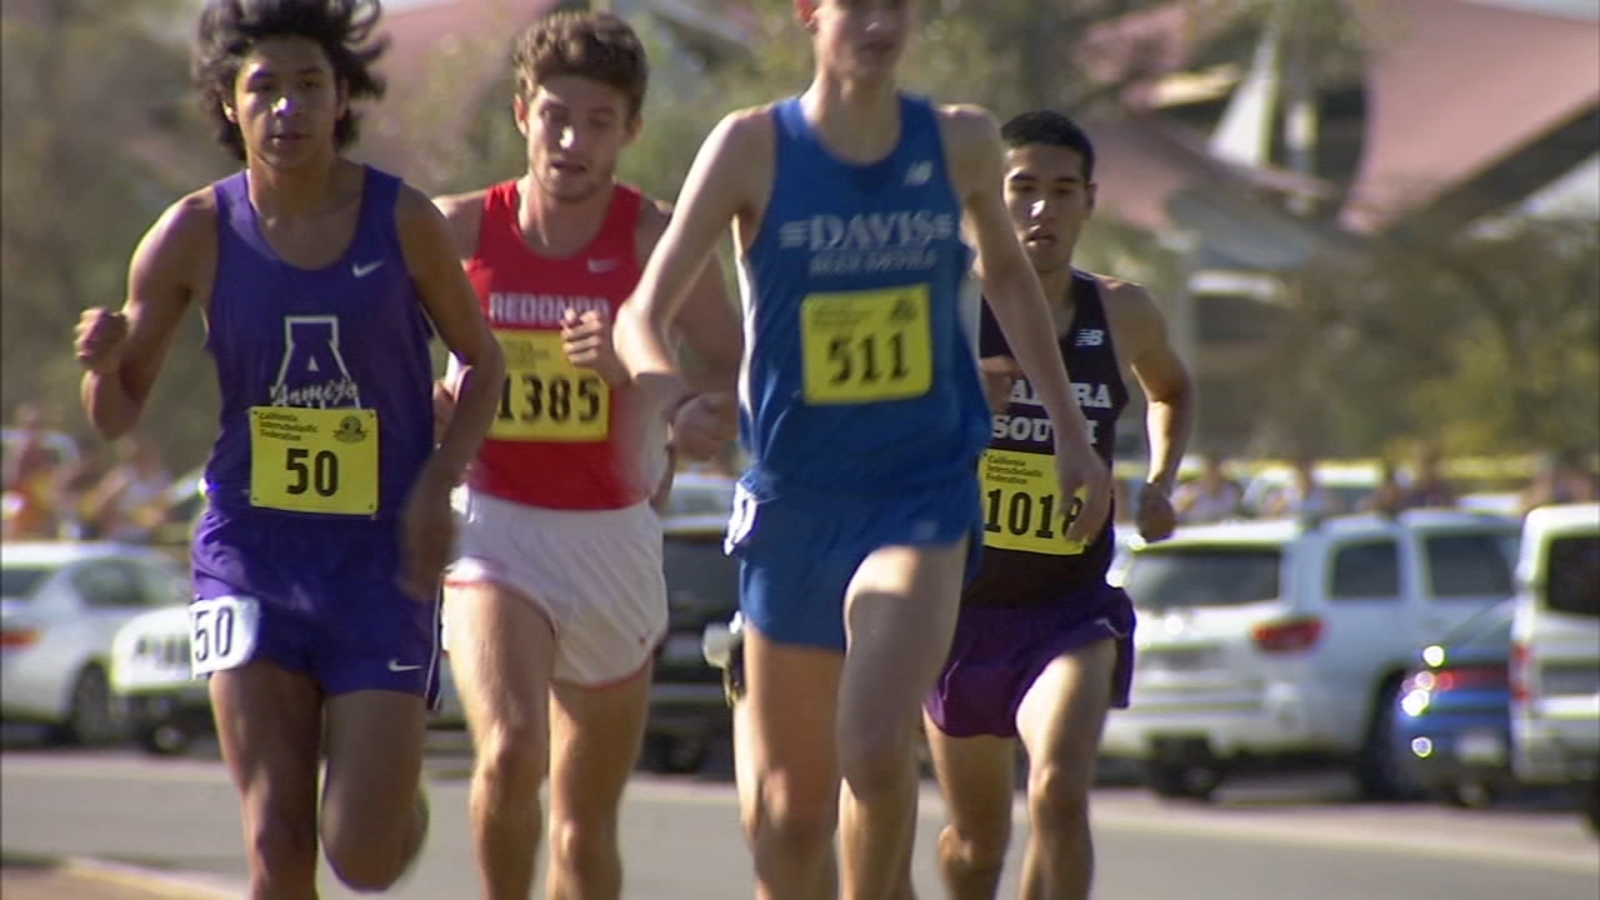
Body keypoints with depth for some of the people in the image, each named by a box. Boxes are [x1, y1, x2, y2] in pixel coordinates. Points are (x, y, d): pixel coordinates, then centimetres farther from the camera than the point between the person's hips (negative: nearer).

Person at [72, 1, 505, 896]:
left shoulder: (403, 220, -6)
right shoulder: (195, 235, -3)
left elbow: (482, 360, 9)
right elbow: (118, 414, 5)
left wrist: (441, 482, -7)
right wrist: (104, 363, -19)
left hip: (382, 555, -1)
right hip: (253, 552, 1)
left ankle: (404, 790, 32)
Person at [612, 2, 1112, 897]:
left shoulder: (962, 144, -1)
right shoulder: (755, 147, -7)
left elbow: (1008, 275, 19)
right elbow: (643, 312, -9)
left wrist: (1072, 434, 20)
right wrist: (678, 399, -30)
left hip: (924, 495, 0)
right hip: (795, 496, 0)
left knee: (876, 747, -23)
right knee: (792, 801, 9)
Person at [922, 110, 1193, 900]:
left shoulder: (1122, 314, 1)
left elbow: (1172, 390, 24)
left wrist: (1160, 484, 7)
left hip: (1073, 607, 0)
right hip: (961, 602, 0)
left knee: (1060, 792, -25)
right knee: (978, 833, 14)